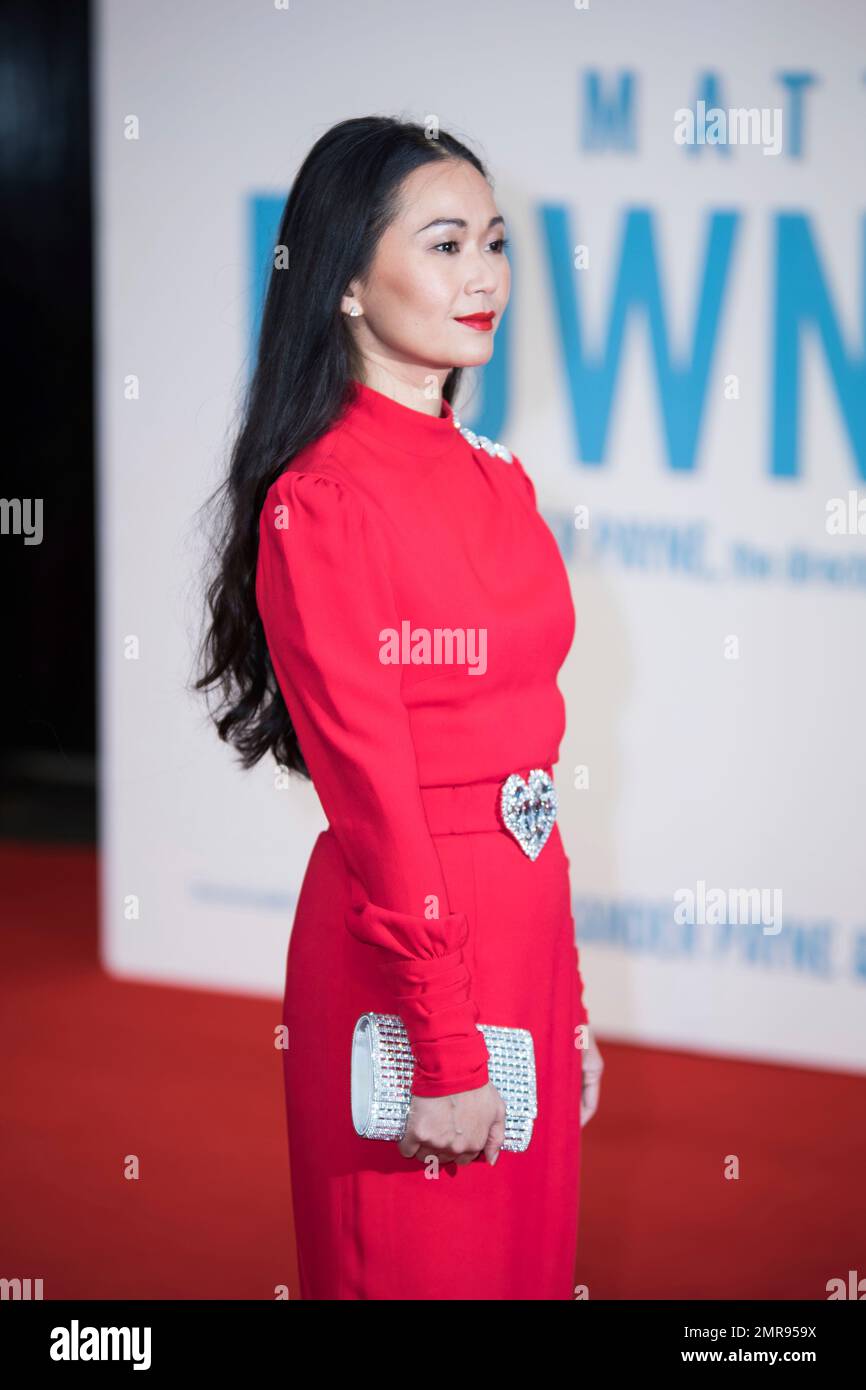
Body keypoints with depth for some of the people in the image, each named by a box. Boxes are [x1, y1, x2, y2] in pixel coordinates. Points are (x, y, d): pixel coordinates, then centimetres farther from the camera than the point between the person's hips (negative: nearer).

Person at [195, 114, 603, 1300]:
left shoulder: (498, 482, 9)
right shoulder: (325, 500, -15)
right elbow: (371, 792, -17)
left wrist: (567, 999, 13)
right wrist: (446, 1048, -17)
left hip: (524, 925, 8)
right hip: (403, 945, -8)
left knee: (531, 1252, 15)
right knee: (419, 1265, 4)